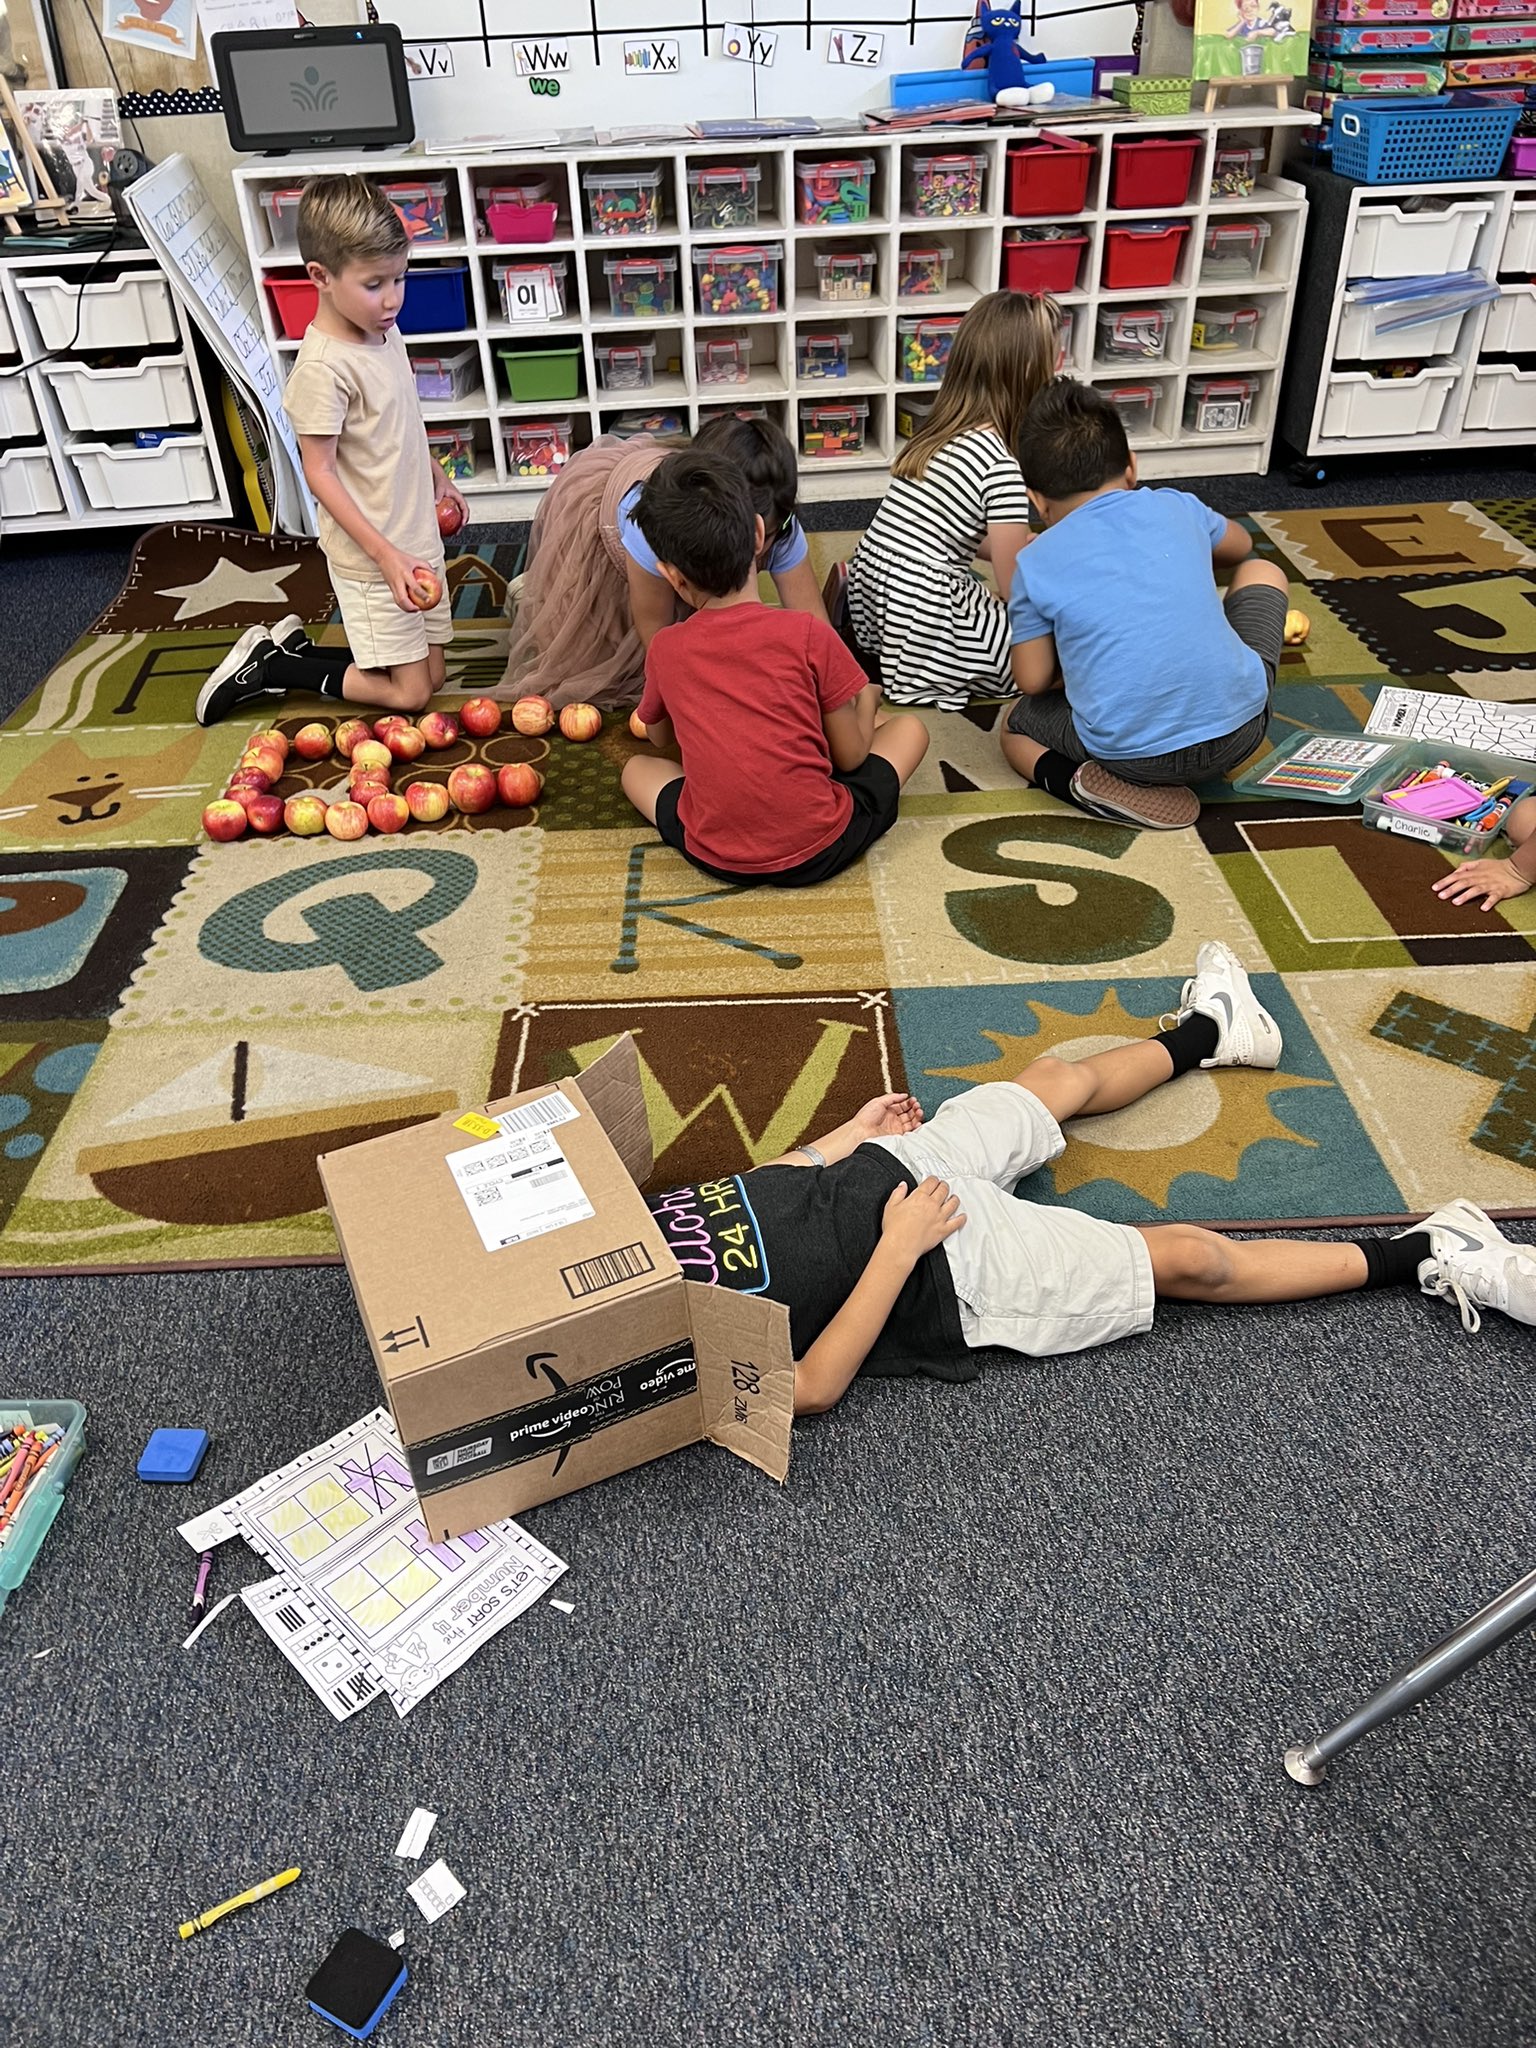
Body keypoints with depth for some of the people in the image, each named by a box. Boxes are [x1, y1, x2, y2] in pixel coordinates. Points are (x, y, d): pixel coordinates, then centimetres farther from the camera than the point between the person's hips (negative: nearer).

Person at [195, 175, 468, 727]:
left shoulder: (386, 333, 4)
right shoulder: (323, 366, -22)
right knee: (409, 693, -3)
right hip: (370, 556, -9)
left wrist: (437, 477, 26)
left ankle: (292, 646, 22)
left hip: (418, 539, 9)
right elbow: (319, 472, -20)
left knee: (432, 676, 11)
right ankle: (267, 666, 10)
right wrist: (385, 554, -25)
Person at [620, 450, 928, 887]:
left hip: (717, 859, 1)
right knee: (910, 728, 21)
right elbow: (850, 757, 0)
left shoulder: (664, 650, -1)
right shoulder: (809, 634, -9)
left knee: (637, 767, 28)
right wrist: (866, 702, 21)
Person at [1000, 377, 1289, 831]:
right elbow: (1240, 546, 32)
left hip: (1132, 756, -2)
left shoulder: (1036, 563, 1)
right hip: (1240, 729, 3)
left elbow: (1034, 680, 4)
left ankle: (1079, 781, -3)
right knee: (1262, 572, 29)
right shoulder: (1176, 507, 10)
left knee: (1017, 725, 29)